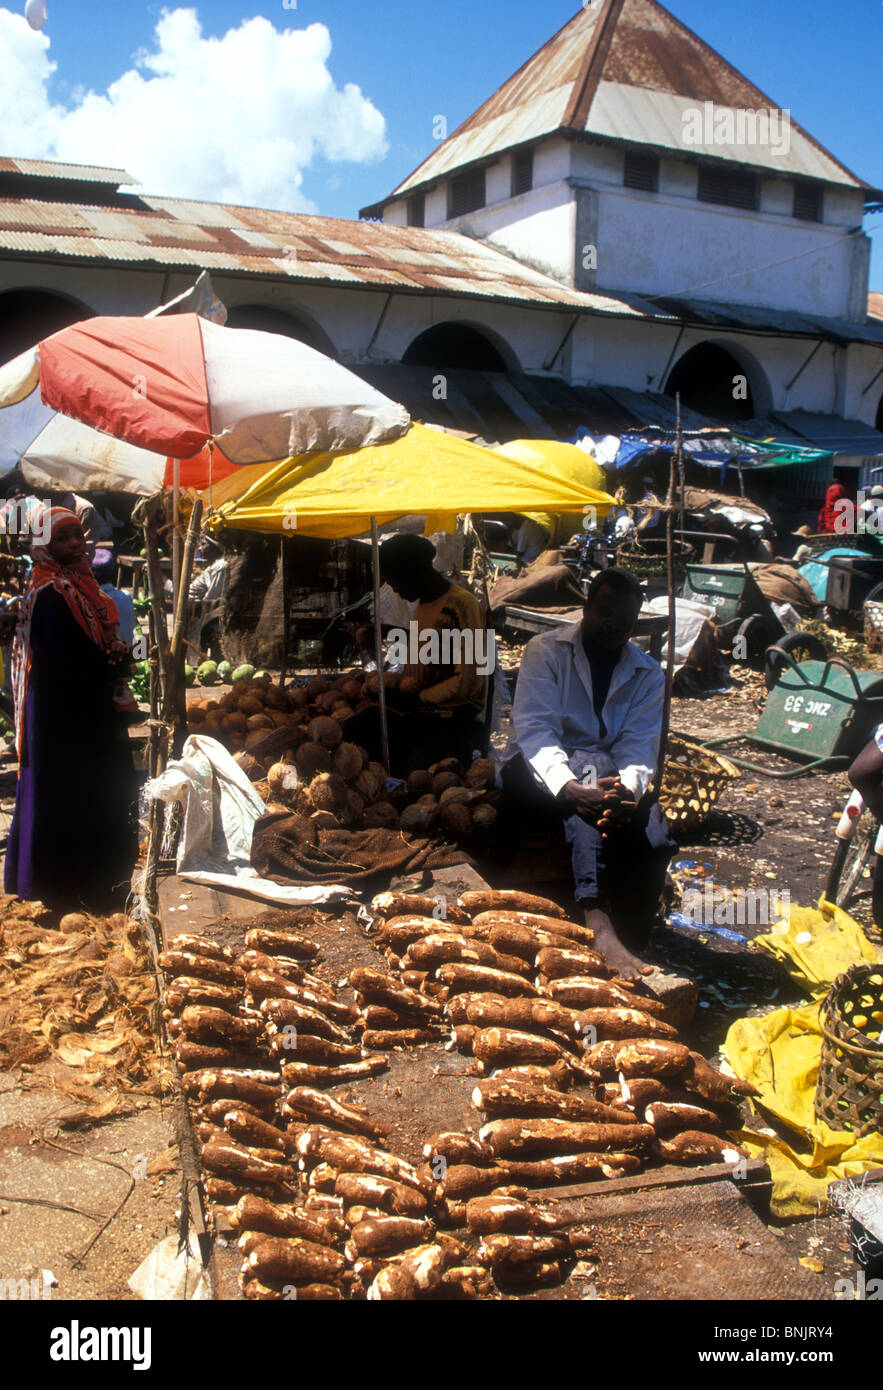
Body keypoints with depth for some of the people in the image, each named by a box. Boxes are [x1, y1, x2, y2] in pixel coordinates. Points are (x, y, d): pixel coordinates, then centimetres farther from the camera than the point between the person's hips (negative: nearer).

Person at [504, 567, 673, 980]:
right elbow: (533, 727, -14)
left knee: (653, 836, -29)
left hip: (612, 777, 4)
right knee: (590, 765, -38)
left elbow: (640, 746, -5)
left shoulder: (648, 674, 9)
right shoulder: (545, 650, -1)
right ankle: (599, 922, -52)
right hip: (538, 774, -4)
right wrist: (568, 786, -34)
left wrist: (627, 787, -30)